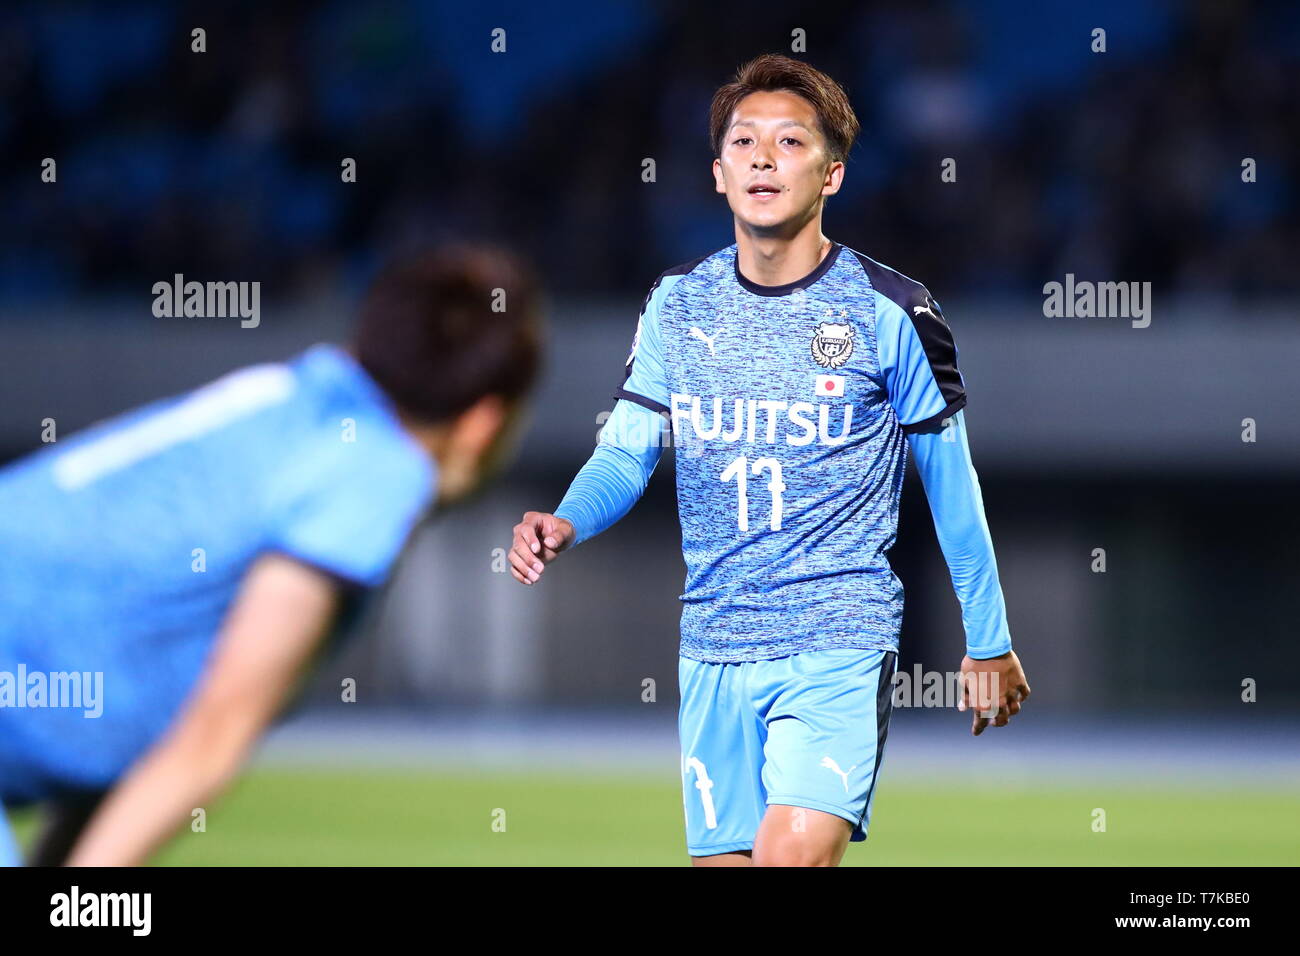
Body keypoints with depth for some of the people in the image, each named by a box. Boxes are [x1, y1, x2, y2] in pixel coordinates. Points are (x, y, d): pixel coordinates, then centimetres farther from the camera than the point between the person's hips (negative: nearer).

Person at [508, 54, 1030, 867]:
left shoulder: (889, 311, -4)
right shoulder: (677, 305, 7)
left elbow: (950, 479, 4)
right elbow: (626, 452, 9)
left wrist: (989, 642, 10)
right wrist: (565, 525, -14)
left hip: (841, 643, -4)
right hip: (713, 650, 4)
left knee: (794, 856, -24)